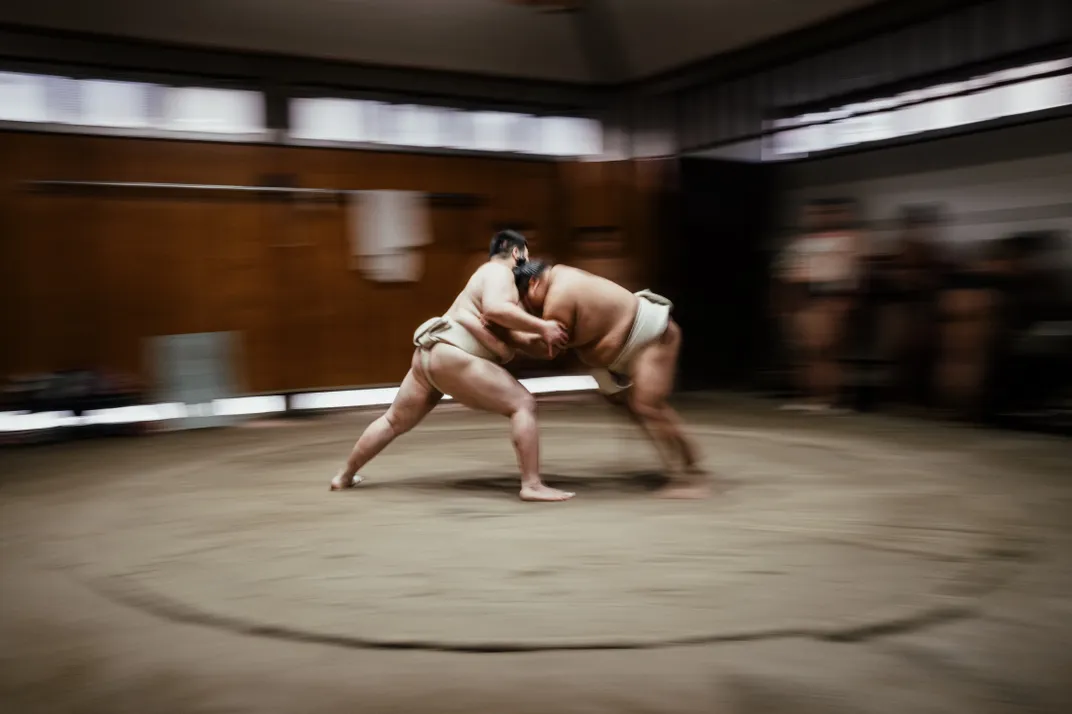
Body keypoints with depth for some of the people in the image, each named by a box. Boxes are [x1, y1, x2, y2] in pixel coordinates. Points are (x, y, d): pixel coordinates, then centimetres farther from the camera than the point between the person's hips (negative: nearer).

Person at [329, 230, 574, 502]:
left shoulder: (488, 275, 28)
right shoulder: (499, 271, -3)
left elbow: (504, 332, 22)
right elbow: (495, 309, -24)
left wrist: (535, 340, 7)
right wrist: (542, 326, -20)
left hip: (429, 354, 10)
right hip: (451, 357, -10)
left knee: (395, 421, 23)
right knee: (523, 404, -10)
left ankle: (345, 476, 36)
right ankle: (532, 485, -19)